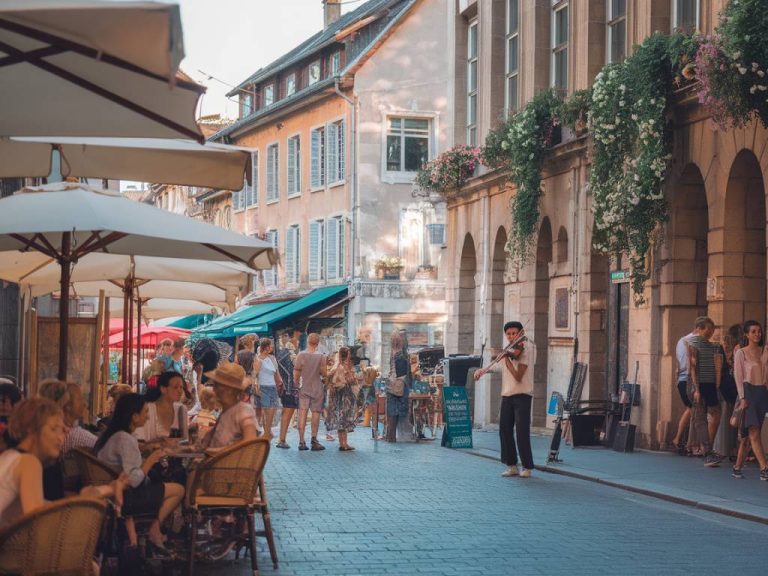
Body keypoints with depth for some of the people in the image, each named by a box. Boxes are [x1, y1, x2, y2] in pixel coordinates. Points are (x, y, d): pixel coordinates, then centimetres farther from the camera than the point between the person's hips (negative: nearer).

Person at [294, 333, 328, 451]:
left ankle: (301, 441, -2)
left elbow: (296, 373, -3)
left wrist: (296, 384, 12)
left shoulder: (301, 355, -5)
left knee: (302, 413, 2)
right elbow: (324, 374, -8)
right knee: (316, 413, 5)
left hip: (304, 388, 1)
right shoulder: (321, 356, -8)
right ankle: (314, 440, 3)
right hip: (317, 388, -1)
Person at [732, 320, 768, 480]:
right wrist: (742, 398, -11)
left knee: (749, 433, 5)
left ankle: (738, 466, 12)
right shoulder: (741, 353, 1)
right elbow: (738, 377, -3)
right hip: (749, 391, -5)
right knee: (754, 432, -12)